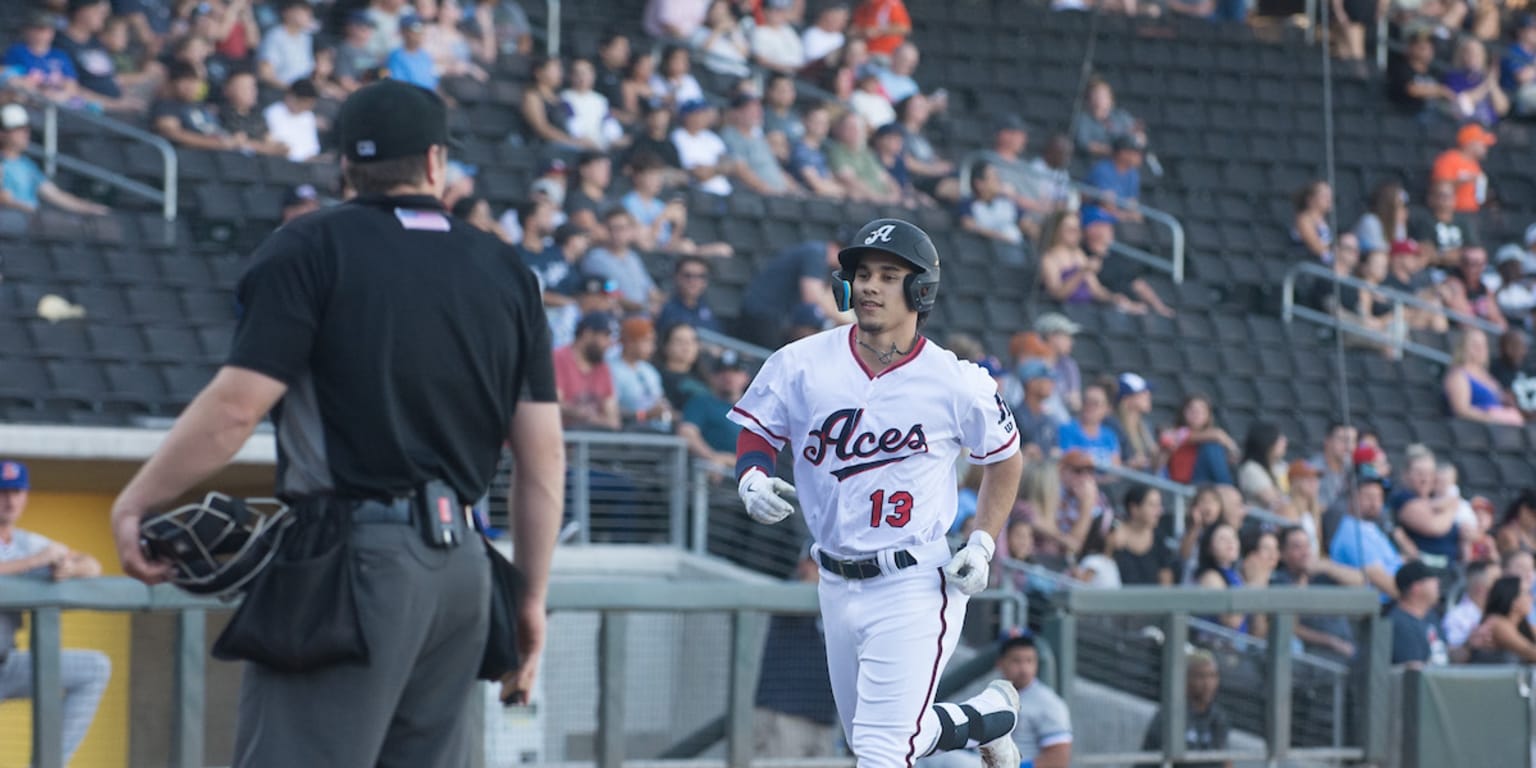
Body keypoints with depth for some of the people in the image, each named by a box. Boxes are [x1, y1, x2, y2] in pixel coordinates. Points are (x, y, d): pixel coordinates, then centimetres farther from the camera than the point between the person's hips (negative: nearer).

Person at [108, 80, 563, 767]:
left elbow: (236, 407, -10)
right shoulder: (506, 272, 14)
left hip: (350, 557, -6)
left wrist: (133, 504, 0)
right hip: (461, 568, 6)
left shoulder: (313, 248, -1)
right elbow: (544, 456, 11)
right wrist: (532, 599, 17)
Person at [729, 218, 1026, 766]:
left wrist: (982, 545, -4)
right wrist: (752, 480, -16)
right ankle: (988, 715, 45)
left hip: (915, 586, -5)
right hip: (837, 585, 5)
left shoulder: (956, 383, -9)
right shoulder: (800, 365, -4)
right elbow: (755, 434, 7)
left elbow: (1004, 459, 6)